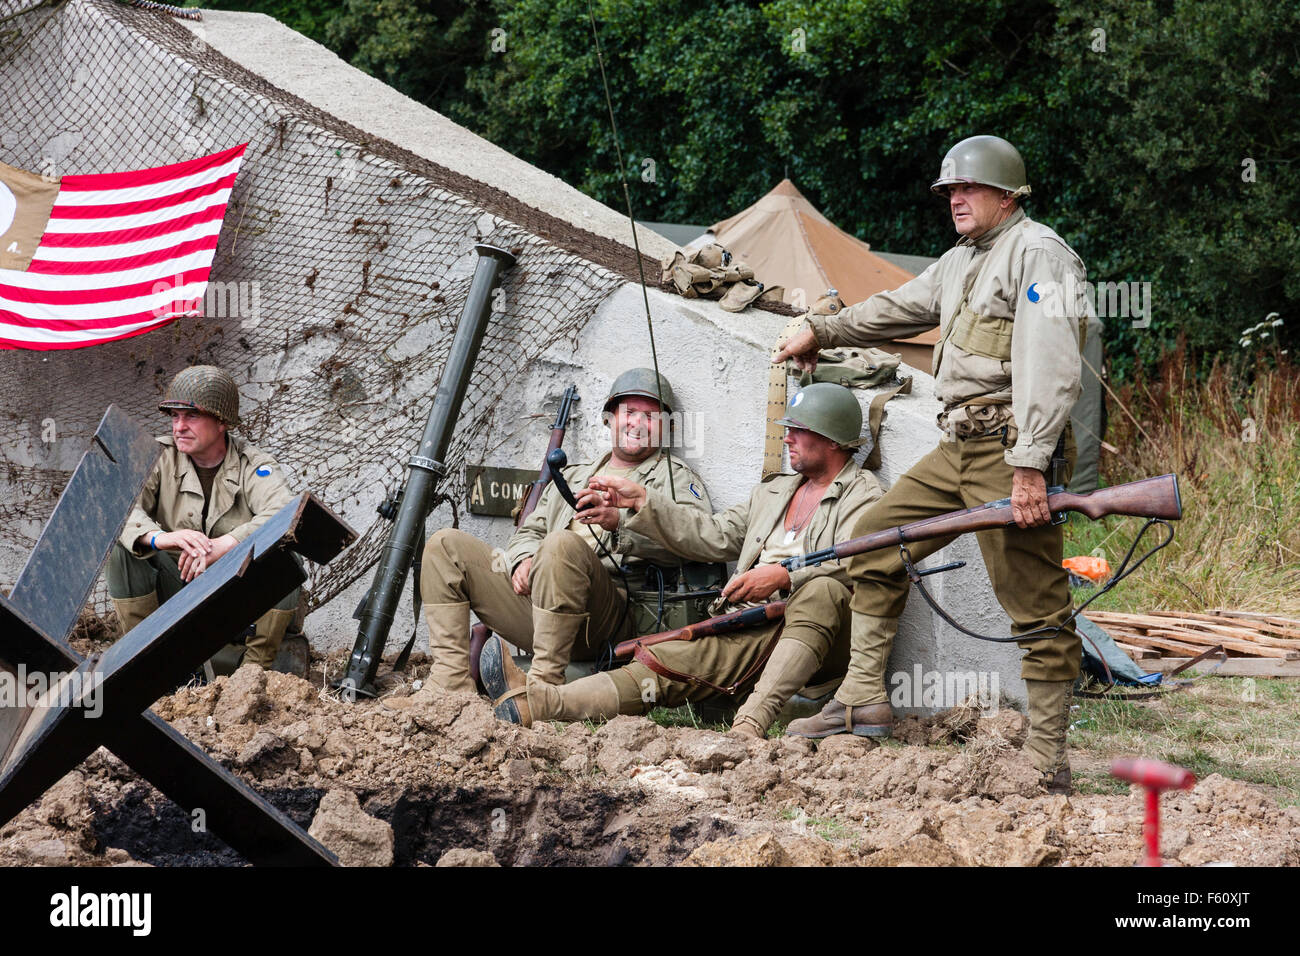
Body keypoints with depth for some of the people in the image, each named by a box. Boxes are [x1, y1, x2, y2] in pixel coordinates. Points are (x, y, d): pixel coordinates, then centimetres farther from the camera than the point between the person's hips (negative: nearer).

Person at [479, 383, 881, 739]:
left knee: (821, 592, -39)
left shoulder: (863, 496, 7)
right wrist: (641, 503, 14)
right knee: (668, 661, -17)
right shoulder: (774, 491, 30)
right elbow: (714, 536, 22)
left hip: (816, 634, -5)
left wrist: (784, 575, -25)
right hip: (751, 633, 5)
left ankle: (751, 722, -50)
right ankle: (539, 703, -38)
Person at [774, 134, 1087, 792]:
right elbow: (900, 308, 39)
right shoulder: (962, 261, 22)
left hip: (1009, 447, -10)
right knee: (875, 542, 12)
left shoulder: (1036, 252, -8)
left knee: (1035, 603, -8)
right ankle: (863, 699, 17)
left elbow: (1048, 366, -19)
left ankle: (1048, 764, -6)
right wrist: (823, 331, 47)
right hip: (958, 448, 10)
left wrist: (1029, 464, -26)